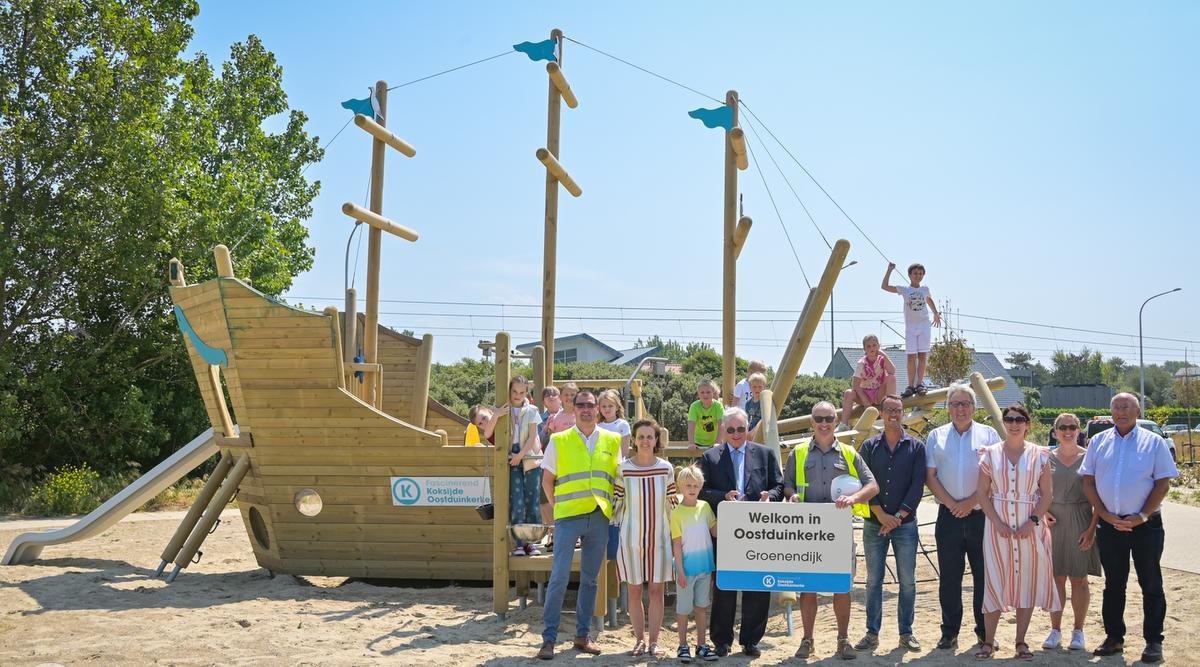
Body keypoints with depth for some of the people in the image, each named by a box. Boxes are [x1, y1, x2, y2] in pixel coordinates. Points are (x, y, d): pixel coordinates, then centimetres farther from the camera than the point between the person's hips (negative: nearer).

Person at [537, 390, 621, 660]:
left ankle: (582, 635, 20)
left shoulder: (613, 441, 8)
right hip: (568, 516, -3)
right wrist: (559, 506, 2)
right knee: (559, 576, -6)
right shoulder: (559, 441, 2)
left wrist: (612, 507, 7)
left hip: (600, 517, 3)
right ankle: (549, 638, 1)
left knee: (590, 578, 10)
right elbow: (547, 481, 6)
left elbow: (619, 478, 15)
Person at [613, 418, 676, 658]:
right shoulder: (623, 469, -5)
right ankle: (639, 640, 20)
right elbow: (617, 502, 4)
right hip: (631, 537, -1)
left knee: (657, 590, 4)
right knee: (634, 591, 6)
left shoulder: (666, 468, -1)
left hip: (659, 537, 1)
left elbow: (672, 503, 9)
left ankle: (654, 641, 14)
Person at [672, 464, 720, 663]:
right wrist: (680, 570, -12)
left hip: (705, 566, 4)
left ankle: (701, 645, 20)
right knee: (683, 609, 6)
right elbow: (676, 544, -9)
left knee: (702, 607, 11)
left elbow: (715, 532, 4)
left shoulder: (705, 507, 4)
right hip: (687, 567, -4)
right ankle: (683, 646, 17)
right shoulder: (677, 512, -8)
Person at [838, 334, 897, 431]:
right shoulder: (861, 363, -5)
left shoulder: (882, 359, -2)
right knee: (848, 393, -29)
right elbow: (855, 384, -11)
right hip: (865, 394, 0)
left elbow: (892, 371, -24)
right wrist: (864, 400, -22)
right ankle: (844, 424, -33)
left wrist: (884, 356, -23)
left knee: (891, 378, -26)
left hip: (880, 395, 0)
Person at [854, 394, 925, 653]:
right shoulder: (869, 447, 6)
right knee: (873, 580, 4)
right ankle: (872, 633, 11)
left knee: (908, 581, 3)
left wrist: (899, 515, -13)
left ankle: (906, 633, 13)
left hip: (905, 524, -1)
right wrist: (881, 514, -12)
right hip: (874, 524, 1)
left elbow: (918, 485, -4)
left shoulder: (916, 447, 4)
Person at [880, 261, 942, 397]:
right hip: (910, 327, -2)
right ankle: (910, 386, -1)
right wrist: (889, 270, -5)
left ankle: (919, 384, 4)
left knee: (922, 356, -1)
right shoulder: (904, 289, 3)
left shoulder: (925, 289, 10)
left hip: (924, 326, 2)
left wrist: (936, 314, 31)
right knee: (911, 357, -5)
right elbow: (884, 286, -3)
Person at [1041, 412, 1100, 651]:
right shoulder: (1047, 458, 5)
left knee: (1079, 578, 5)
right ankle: (1055, 629, 14)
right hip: (1053, 522, 2)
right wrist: (1043, 512, -5)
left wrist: (1092, 528, -10)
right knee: (1056, 577, 5)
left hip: (1081, 523, -2)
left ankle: (1078, 631, 16)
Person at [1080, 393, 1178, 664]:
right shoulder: (1098, 442, 7)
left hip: (1145, 525, -2)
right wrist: (1106, 515, -6)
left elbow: (1163, 482, -4)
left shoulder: (1153, 442, 0)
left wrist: (1142, 516, -12)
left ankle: (1153, 642, 13)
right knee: (1113, 584, 10)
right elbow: (1088, 482, 5)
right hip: (1109, 525, 3)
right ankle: (1114, 638, 20)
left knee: (1151, 585, 4)